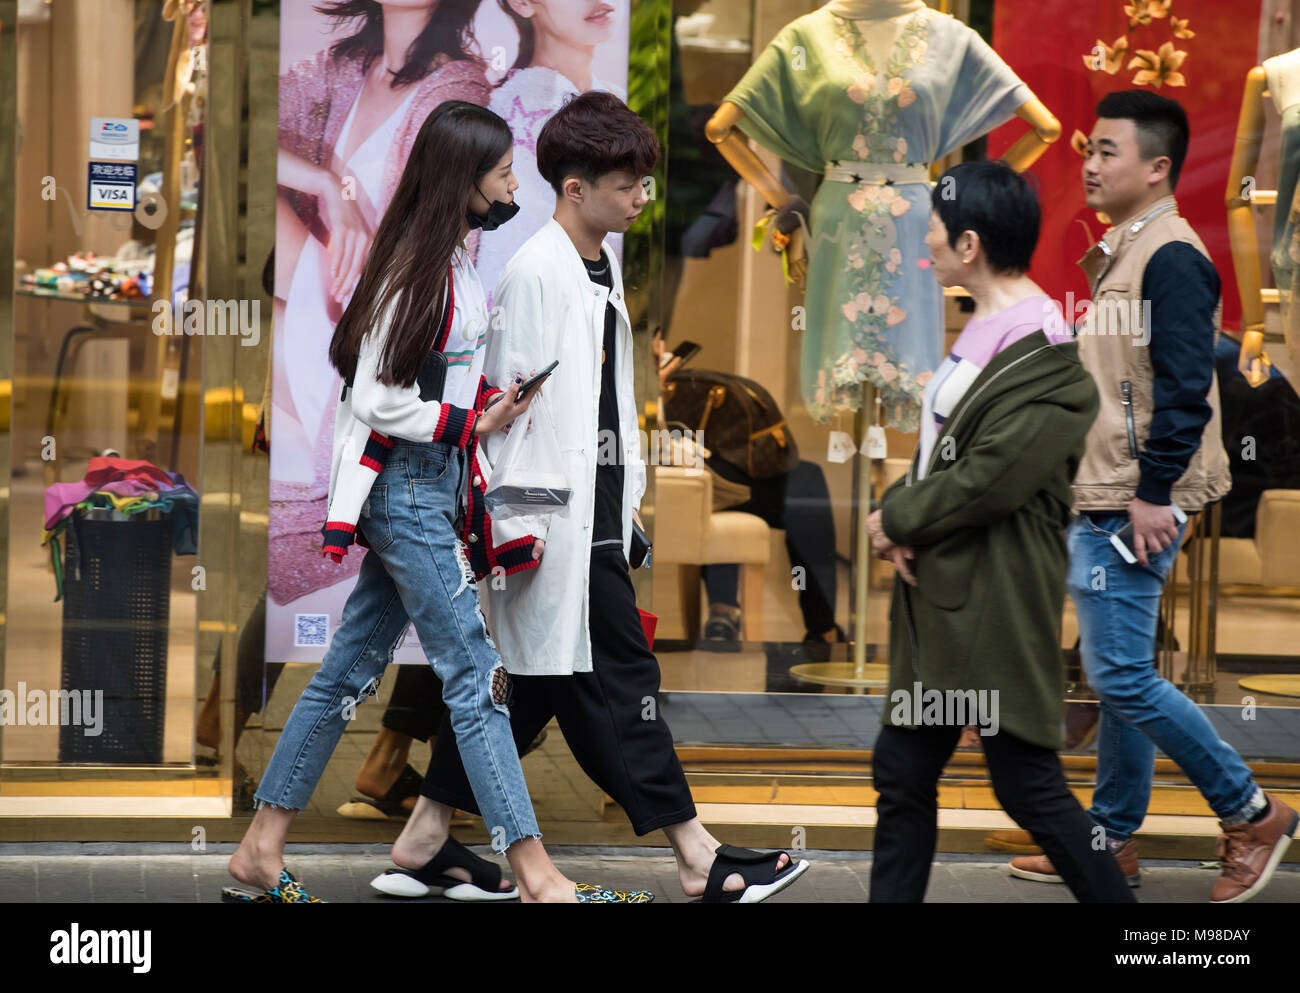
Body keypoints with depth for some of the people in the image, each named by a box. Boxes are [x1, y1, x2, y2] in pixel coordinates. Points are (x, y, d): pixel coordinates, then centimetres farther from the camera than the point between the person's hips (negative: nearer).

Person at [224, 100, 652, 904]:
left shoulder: (461, 261, 11)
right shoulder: (412, 269, -17)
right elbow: (375, 402, -18)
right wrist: (470, 424, -16)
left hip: (438, 484, 9)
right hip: (408, 485, -9)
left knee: (352, 668, 11)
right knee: (474, 673, -7)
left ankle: (262, 850, 16)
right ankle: (536, 875, -5)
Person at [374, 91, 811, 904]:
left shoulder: (604, 265, 14)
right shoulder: (536, 272, -15)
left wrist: (629, 483, 20)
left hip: (596, 511, 10)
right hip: (559, 522, -10)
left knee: (534, 681, 12)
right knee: (617, 675, -4)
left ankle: (423, 845, 17)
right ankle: (699, 862, 1)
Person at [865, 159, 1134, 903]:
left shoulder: (1047, 365, -18)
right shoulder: (984, 334, 13)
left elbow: (989, 477, -24)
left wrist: (894, 517, -10)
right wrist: (903, 522, -3)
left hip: (998, 605, -9)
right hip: (939, 595, 9)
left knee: (1029, 785, -3)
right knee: (904, 773, 11)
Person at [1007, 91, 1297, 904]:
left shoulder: (1172, 258, -15)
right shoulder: (1121, 253, 15)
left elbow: (1184, 386, -21)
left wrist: (1154, 493, -22)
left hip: (1136, 508, -10)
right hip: (1101, 501, 10)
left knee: (1123, 677, -8)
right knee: (1118, 676, 14)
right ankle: (1112, 840, 21)